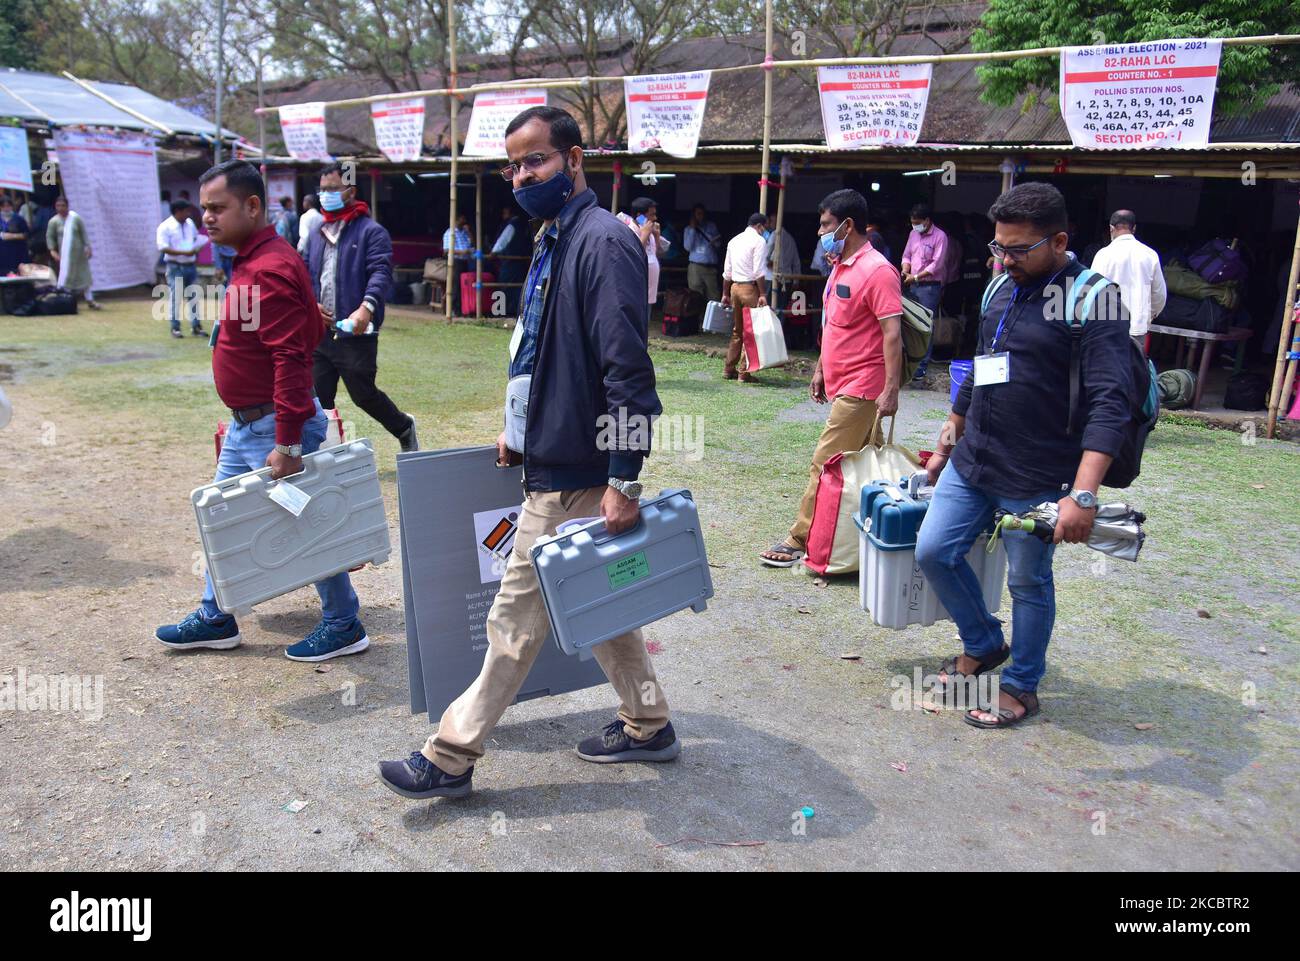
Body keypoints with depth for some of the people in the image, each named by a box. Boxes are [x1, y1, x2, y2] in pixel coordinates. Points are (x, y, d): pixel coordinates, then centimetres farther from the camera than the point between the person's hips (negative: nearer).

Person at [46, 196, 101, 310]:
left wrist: (87, 247, -7)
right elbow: (49, 236, -1)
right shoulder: (54, 221, -5)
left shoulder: (76, 218, -5)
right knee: (65, 277, -5)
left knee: (84, 276, 9)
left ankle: (90, 300, 18)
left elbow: (84, 233, -2)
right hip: (64, 254, -1)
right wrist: (52, 250, -10)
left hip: (79, 252, 1)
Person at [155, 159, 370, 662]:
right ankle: (215, 620, 32)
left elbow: (290, 358, -27)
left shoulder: (270, 270, -21)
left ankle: (344, 626, 16)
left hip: (275, 427, -11)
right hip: (246, 425, 11)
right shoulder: (252, 262, 11)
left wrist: (287, 444, -28)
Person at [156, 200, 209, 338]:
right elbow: (163, 248, -17)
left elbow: (196, 238, 26)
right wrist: (184, 253, -23)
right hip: (175, 267, -6)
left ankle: (195, 326, 17)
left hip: (190, 266, 6)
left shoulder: (190, 223, 9)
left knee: (193, 297, 9)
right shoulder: (165, 227, -10)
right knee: (176, 298, -4)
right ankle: (175, 328, 3)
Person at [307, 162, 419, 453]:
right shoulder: (318, 234, 16)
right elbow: (307, 275, 20)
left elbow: (381, 273, -16)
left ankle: (404, 428, 30)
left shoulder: (371, 232, -5)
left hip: (356, 334, -6)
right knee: (318, 399, 6)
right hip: (320, 331, 6)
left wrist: (367, 307, -33)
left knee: (364, 395, 3)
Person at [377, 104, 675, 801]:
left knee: (517, 619, 2)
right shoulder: (555, 241, 13)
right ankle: (648, 725, 34)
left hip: (573, 481, -10)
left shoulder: (601, 241, -18)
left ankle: (452, 756, 16)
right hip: (557, 463, 10)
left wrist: (623, 480, -25)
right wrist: (525, 432, 24)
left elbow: (628, 370, -24)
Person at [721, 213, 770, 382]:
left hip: (735, 287, 7)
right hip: (750, 288, -7)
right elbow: (758, 271, -15)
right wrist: (762, 295, -14)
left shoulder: (734, 240, 14)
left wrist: (725, 294, 20)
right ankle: (744, 373, 0)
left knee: (737, 330, 16)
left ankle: (729, 369, 19)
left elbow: (727, 271, 15)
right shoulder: (759, 241, -6)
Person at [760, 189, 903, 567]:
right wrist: (820, 369, 21)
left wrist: (891, 389, -25)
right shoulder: (840, 266, 13)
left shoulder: (877, 271, -17)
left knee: (825, 464, -6)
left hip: (860, 388, -9)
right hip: (841, 383, 9)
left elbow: (892, 333, -21)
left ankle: (800, 539, 2)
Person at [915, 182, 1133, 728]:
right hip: (971, 464, 7)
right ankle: (984, 645, 31)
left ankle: (1022, 686, 27)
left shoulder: (1092, 299, -14)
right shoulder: (1003, 289, 9)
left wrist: (1083, 493, -30)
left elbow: (1109, 402, -22)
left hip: (1037, 479, -7)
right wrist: (945, 445, 23)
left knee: (1028, 582, 7)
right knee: (933, 552, 7)